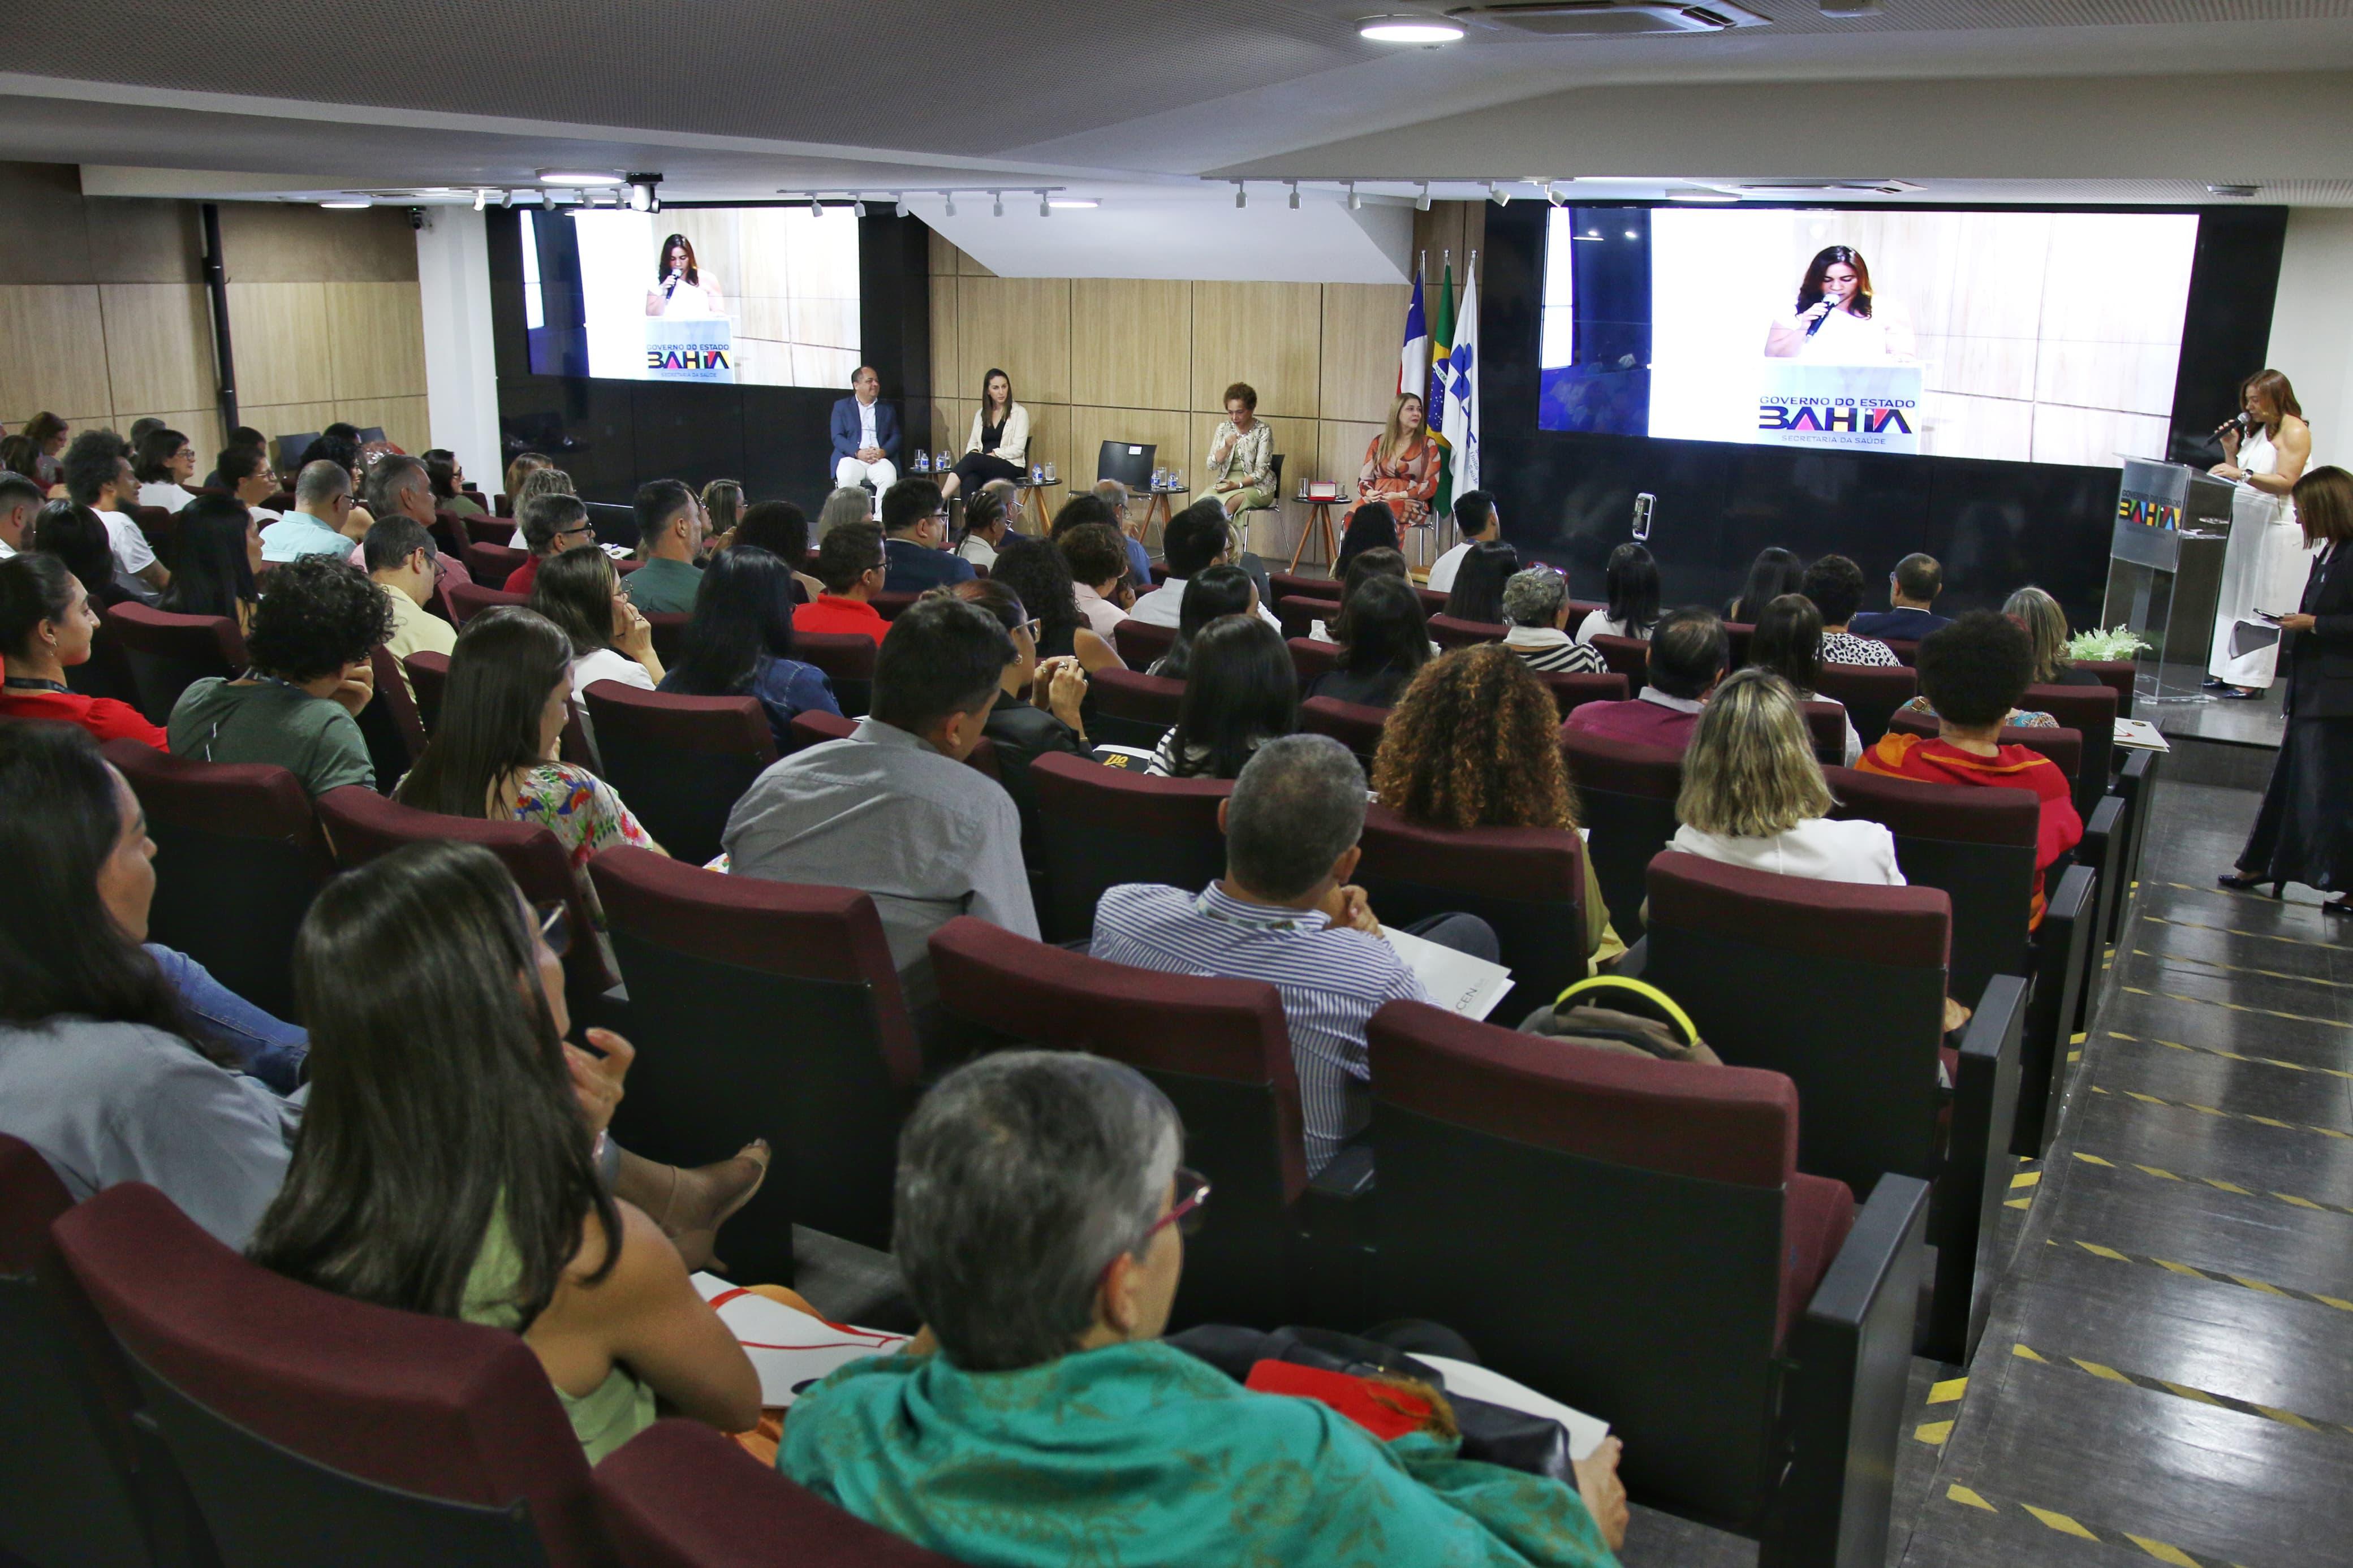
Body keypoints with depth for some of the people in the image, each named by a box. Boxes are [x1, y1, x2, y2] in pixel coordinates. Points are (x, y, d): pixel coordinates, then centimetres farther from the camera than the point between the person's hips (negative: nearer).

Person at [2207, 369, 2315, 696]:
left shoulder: (2294, 431, -7)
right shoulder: (2256, 429, 17)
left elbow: (2286, 483, -18)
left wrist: (2243, 474, -27)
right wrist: (2230, 449, 6)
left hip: (2277, 527, -8)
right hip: (2245, 524, 8)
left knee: (2261, 607, -6)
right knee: (2232, 601, 6)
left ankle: (2252, 679, -3)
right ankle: (2226, 671, 10)